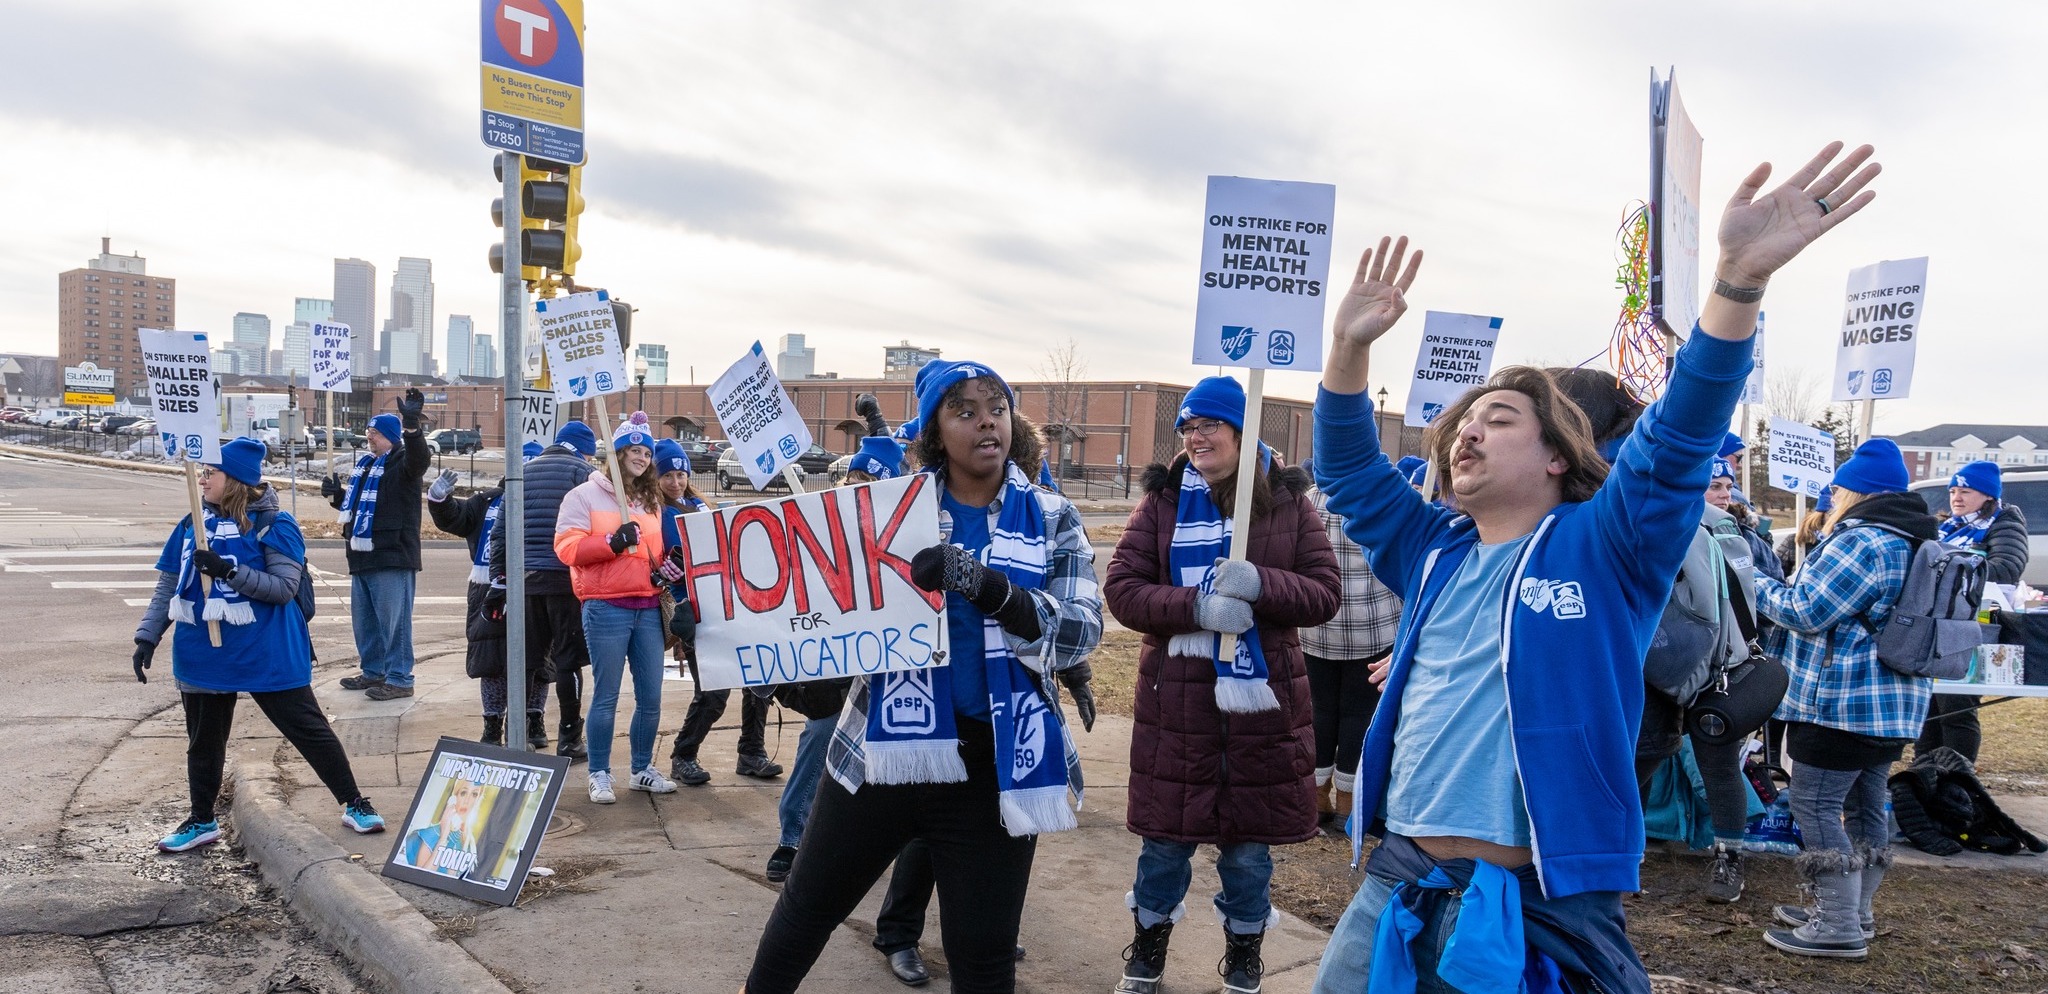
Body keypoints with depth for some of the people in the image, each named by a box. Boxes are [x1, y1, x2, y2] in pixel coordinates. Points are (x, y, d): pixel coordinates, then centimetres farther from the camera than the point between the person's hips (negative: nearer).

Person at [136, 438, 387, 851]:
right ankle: (202, 821, 33)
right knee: (203, 741, 16)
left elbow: (284, 588, -16)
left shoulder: (272, 525, -10)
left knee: (310, 730, 1)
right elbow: (167, 586, 11)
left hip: (267, 657, -5)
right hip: (204, 657, 5)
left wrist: (229, 571, -26)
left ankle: (353, 803, 12)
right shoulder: (193, 525, 6)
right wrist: (147, 637, 4)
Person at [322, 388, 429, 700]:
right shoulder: (365, 463, 19)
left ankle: (399, 679, -2)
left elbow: (419, 457, -33)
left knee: (393, 620, -7)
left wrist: (411, 423, -45)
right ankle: (373, 671, 29)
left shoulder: (402, 461, -7)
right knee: (363, 619, 17)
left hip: (393, 557, -10)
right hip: (362, 556, 10)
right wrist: (336, 493, 13)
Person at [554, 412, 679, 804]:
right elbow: (567, 547, -8)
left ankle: (642, 769, 22)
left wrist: (667, 566, 3)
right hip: (605, 607, -5)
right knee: (606, 696, 0)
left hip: (648, 608, 5)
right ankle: (599, 775, 12)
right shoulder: (585, 495, 1)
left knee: (650, 697, 7)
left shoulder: (651, 500, 18)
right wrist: (613, 542, -20)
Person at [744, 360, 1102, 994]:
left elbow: (1081, 630, -13)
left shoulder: (1052, 521, 0)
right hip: (885, 749, 1)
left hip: (995, 765, -1)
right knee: (808, 903, 18)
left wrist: (985, 585, -29)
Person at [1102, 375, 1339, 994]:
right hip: (1177, 698, 0)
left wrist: (1259, 584, -21)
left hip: (1263, 699, 0)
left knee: (1250, 845, 11)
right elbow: (1122, 588, -6)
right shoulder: (1163, 501, 1)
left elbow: (1324, 593, -2)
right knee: (1165, 838, 10)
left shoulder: (1289, 502, 1)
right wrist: (1197, 607, -21)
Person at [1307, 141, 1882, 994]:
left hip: (1538, 912, -4)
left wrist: (1740, 281, -27)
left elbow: (1678, 441, -14)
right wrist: (1349, 346, -1)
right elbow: (1349, 472, 12)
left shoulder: (1603, 548, -1)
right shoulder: (1433, 555, 12)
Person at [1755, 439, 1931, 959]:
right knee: (1866, 804, 15)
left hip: (1843, 702, -10)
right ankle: (1854, 912, 25)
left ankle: (1838, 928, -4)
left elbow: (1806, 611, -17)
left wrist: (1761, 587, 0)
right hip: (1895, 701, 10)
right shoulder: (1914, 542, 16)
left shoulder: (1861, 542, -18)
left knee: (1815, 805, -6)